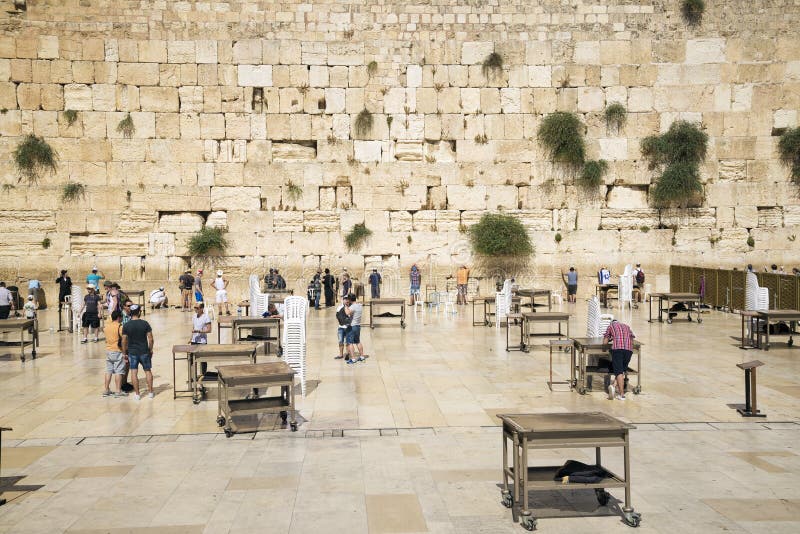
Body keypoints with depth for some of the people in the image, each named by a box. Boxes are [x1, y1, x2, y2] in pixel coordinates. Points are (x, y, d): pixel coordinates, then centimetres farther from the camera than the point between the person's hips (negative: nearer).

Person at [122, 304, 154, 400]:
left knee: (134, 373, 5)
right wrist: (150, 350, 8)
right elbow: (150, 339, -6)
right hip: (144, 351, 0)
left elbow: (124, 341, -4)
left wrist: (124, 353, 7)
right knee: (148, 371, 13)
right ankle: (150, 392, 17)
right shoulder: (145, 323, -8)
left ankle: (137, 394, 7)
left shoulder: (126, 326, -7)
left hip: (132, 352, 0)